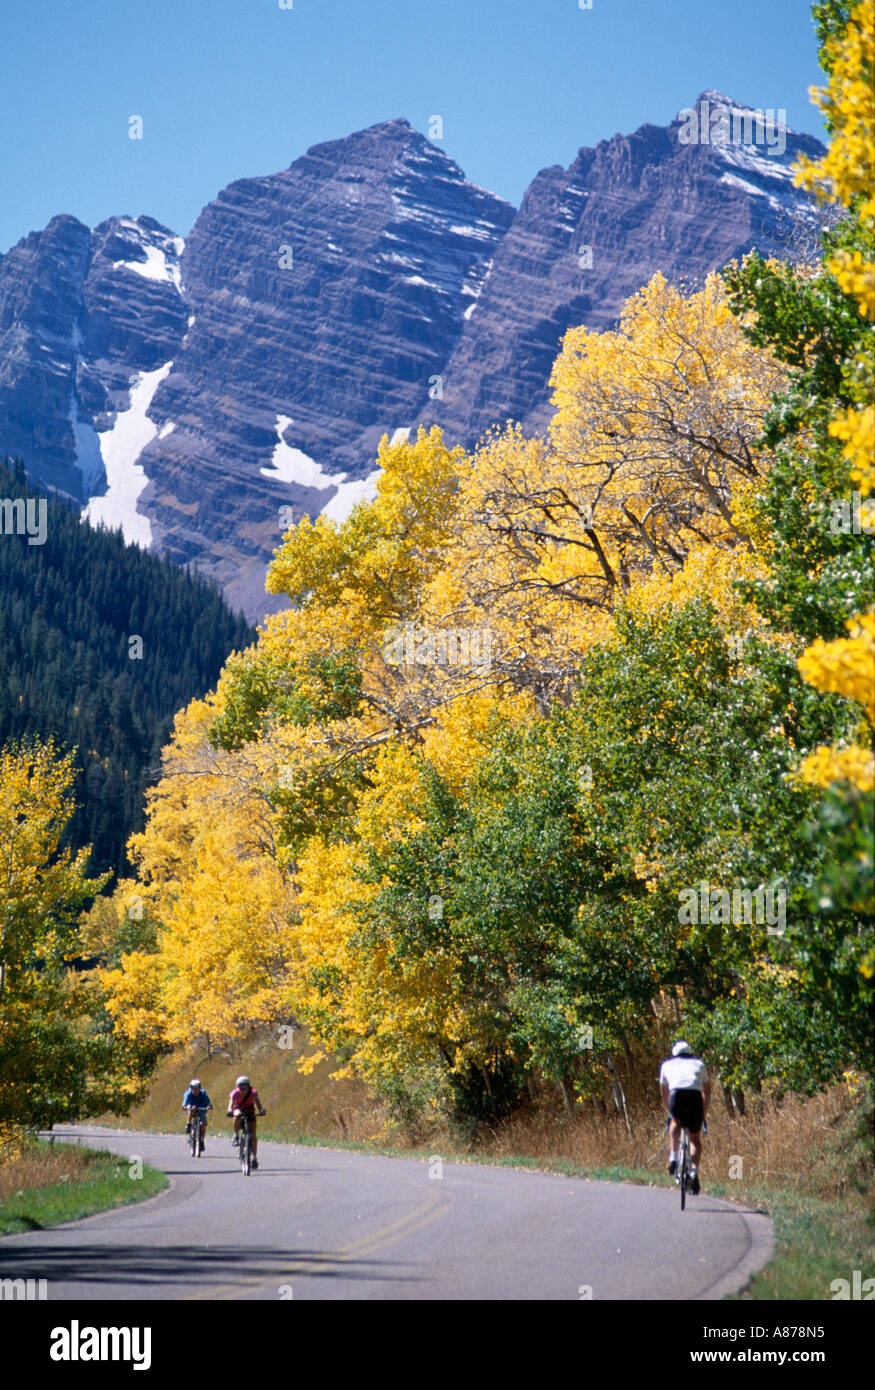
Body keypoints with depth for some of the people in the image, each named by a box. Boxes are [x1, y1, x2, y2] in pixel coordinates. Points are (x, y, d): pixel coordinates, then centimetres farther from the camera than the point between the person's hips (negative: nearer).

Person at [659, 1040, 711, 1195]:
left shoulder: (667, 1064, 31)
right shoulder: (699, 1063, 32)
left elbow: (664, 1094, 38)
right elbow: (707, 1092, 37)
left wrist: (670, 1112, 51)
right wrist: (703, 1114, 47)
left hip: (676, 1095, 0)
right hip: (695, 1095, 0)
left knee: (675, 1123, 31)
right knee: (695, 1138, 15)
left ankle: (673, 1157, 13)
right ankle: (694, 1171, -5)